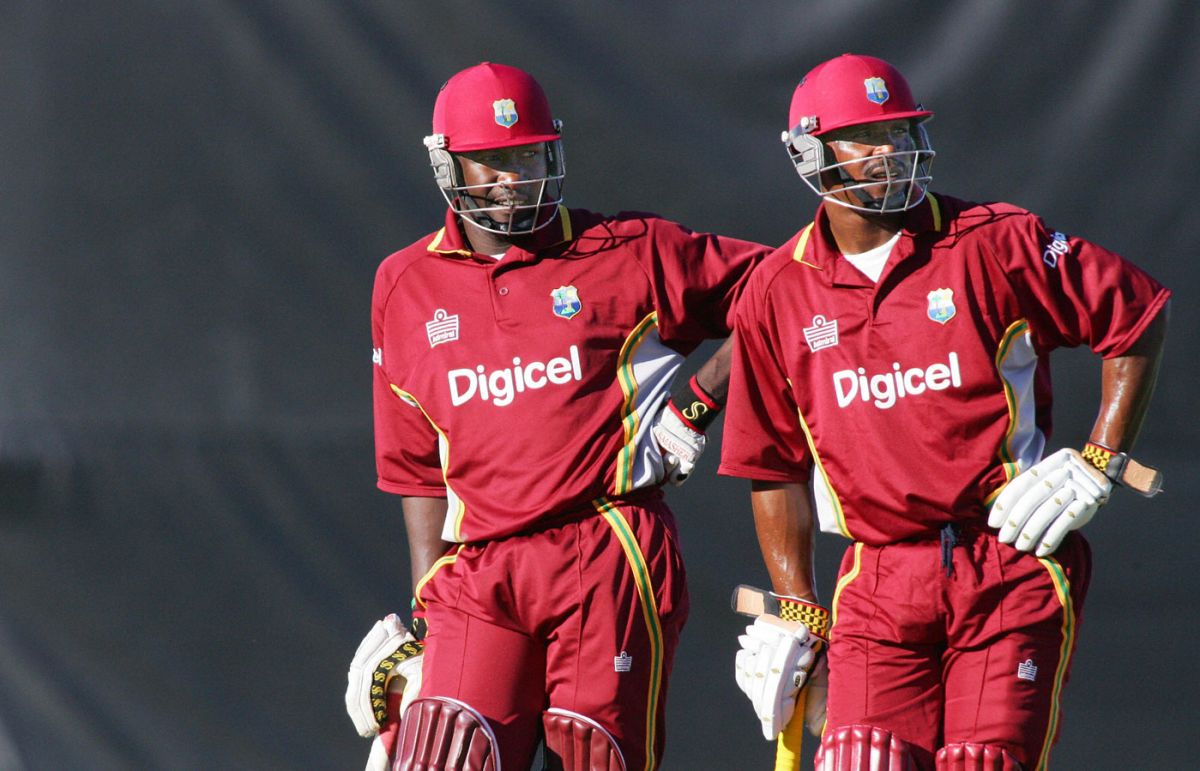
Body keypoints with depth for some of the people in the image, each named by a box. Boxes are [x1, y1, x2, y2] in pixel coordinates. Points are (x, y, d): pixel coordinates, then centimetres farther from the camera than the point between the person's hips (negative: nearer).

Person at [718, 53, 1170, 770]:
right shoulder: (777, 293, 6)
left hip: (1012, 568, -2)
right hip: (878, 584, 2)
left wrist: (1099, 463, 0)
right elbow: (776, 465, 13)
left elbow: (1139, 315, 4)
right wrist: (797, 612, 10)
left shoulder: (991, 244, -3)